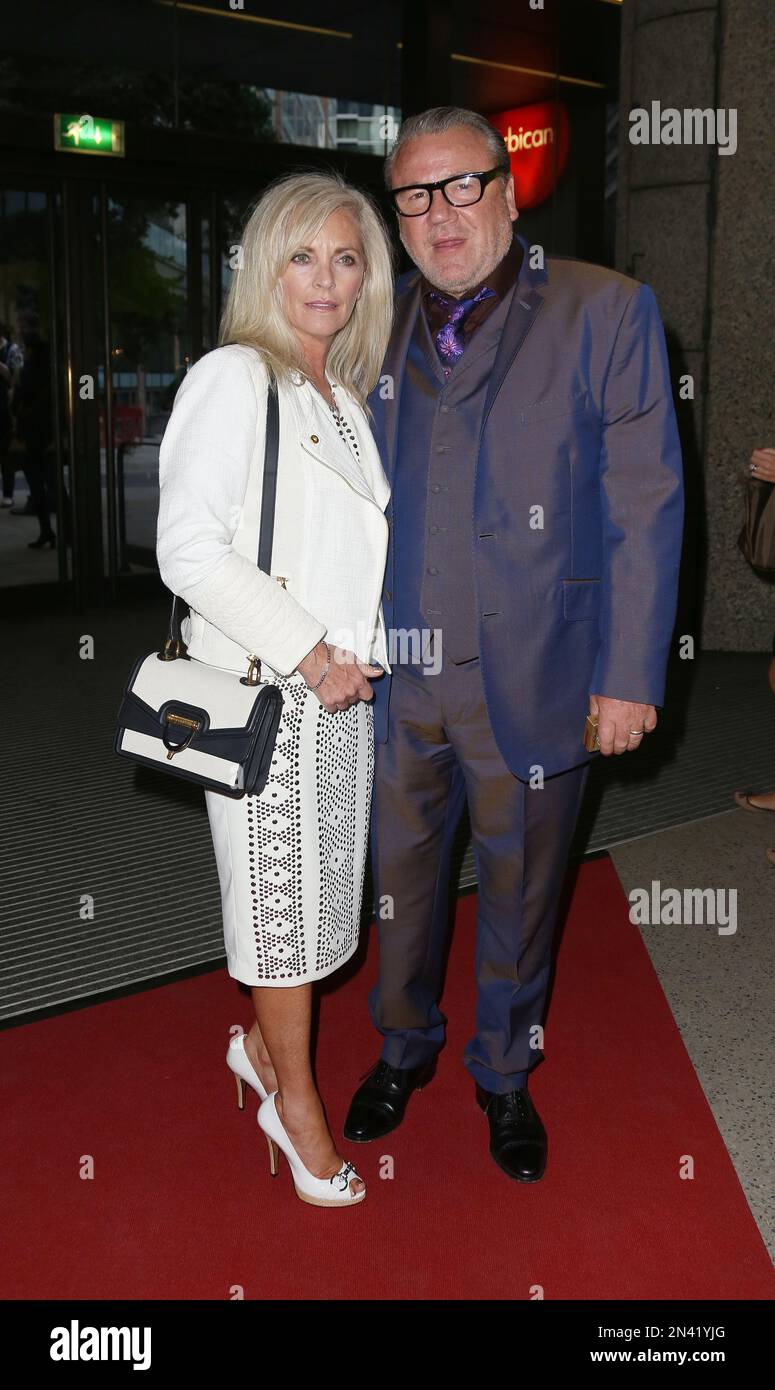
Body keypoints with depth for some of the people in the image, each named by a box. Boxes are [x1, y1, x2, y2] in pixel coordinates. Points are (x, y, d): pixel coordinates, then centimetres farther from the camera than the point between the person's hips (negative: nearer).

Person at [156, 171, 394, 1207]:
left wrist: (358, 656, 8)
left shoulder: (348, 397, 15)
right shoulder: (232, 380, -9)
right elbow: (190, 548, -17)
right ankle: (293, 1095, 23)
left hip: (345, 689, 7)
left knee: (318, 882, 15)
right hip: (265, 694, -7)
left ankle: (263, 1042, 37)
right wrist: (309, 655, -17)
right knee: (282, 890, 4)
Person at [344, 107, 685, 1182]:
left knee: (519, 890, 14)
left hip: (530, 679, -3)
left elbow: (645, 506, -7)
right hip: (394, 677, 3)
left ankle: (505, 1073, 38)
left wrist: (632, 672, -11)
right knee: (401, 878, 18)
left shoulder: (606, 311, -4)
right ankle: (404, 1049, 43)